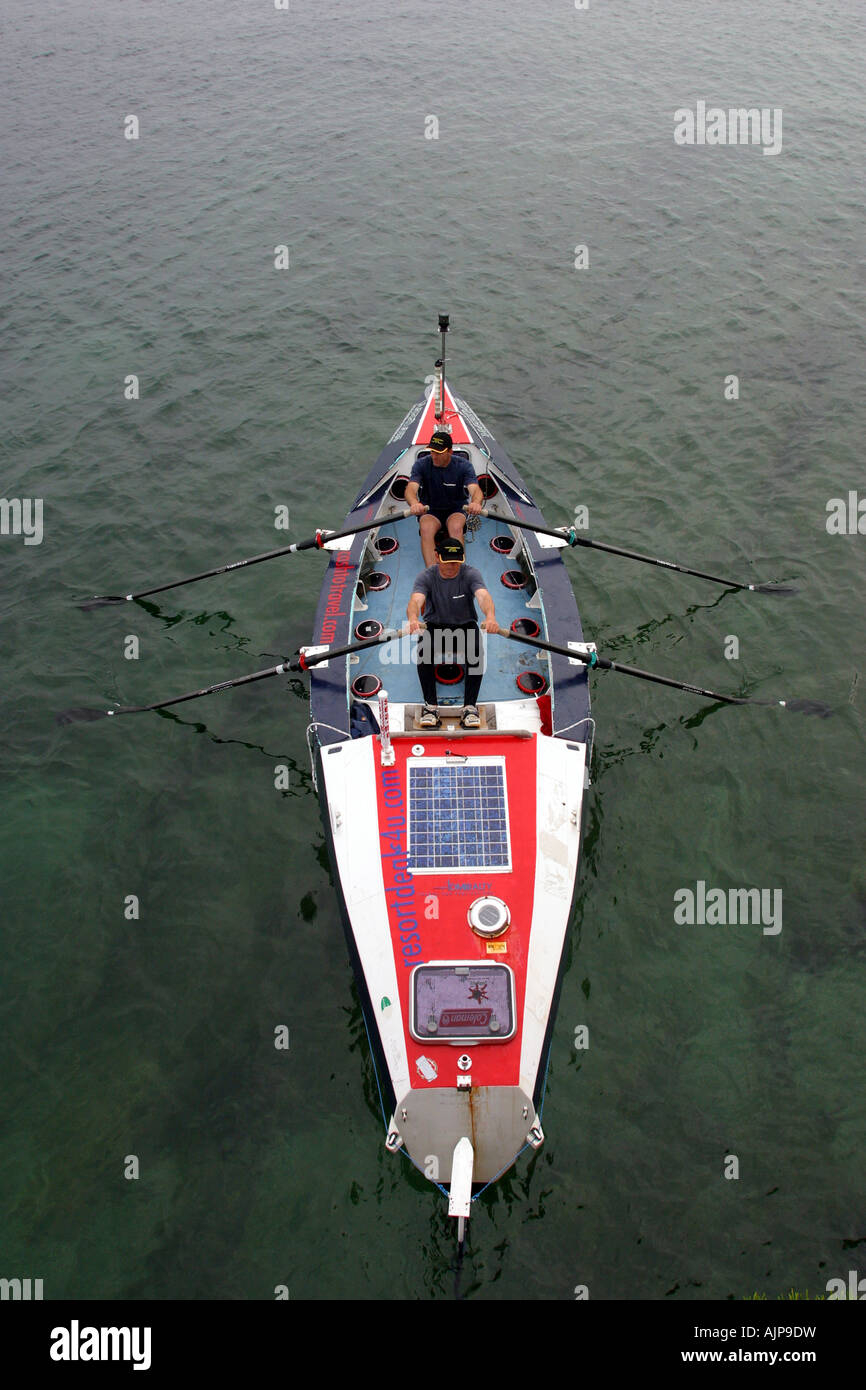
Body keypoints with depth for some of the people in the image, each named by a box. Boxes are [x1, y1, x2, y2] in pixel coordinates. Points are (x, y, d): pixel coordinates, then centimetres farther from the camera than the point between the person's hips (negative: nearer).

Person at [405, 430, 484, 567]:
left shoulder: (463, 466, -9)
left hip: (456, 510, 0)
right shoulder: (421, 464, -9)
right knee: (426, 529, -33)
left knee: (456, 527, -35)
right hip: (430, 511, 0)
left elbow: (475, 489, -24)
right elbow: (411, 489, -23)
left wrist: (476, 502, -51)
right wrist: (414, 503, -50)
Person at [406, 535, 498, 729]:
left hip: (465, 626, 0)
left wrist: (490, 616, -58)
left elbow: (483, 596, -33)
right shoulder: (427, 577, -13)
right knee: (424, 650, -32)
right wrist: (413, 618, -58)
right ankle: (430, 706, -24)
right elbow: (416, 600, -32)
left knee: (476, 652, -32)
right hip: (434, 626, 0)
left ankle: (470, 707, -23)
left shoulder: (471, 574, -14)